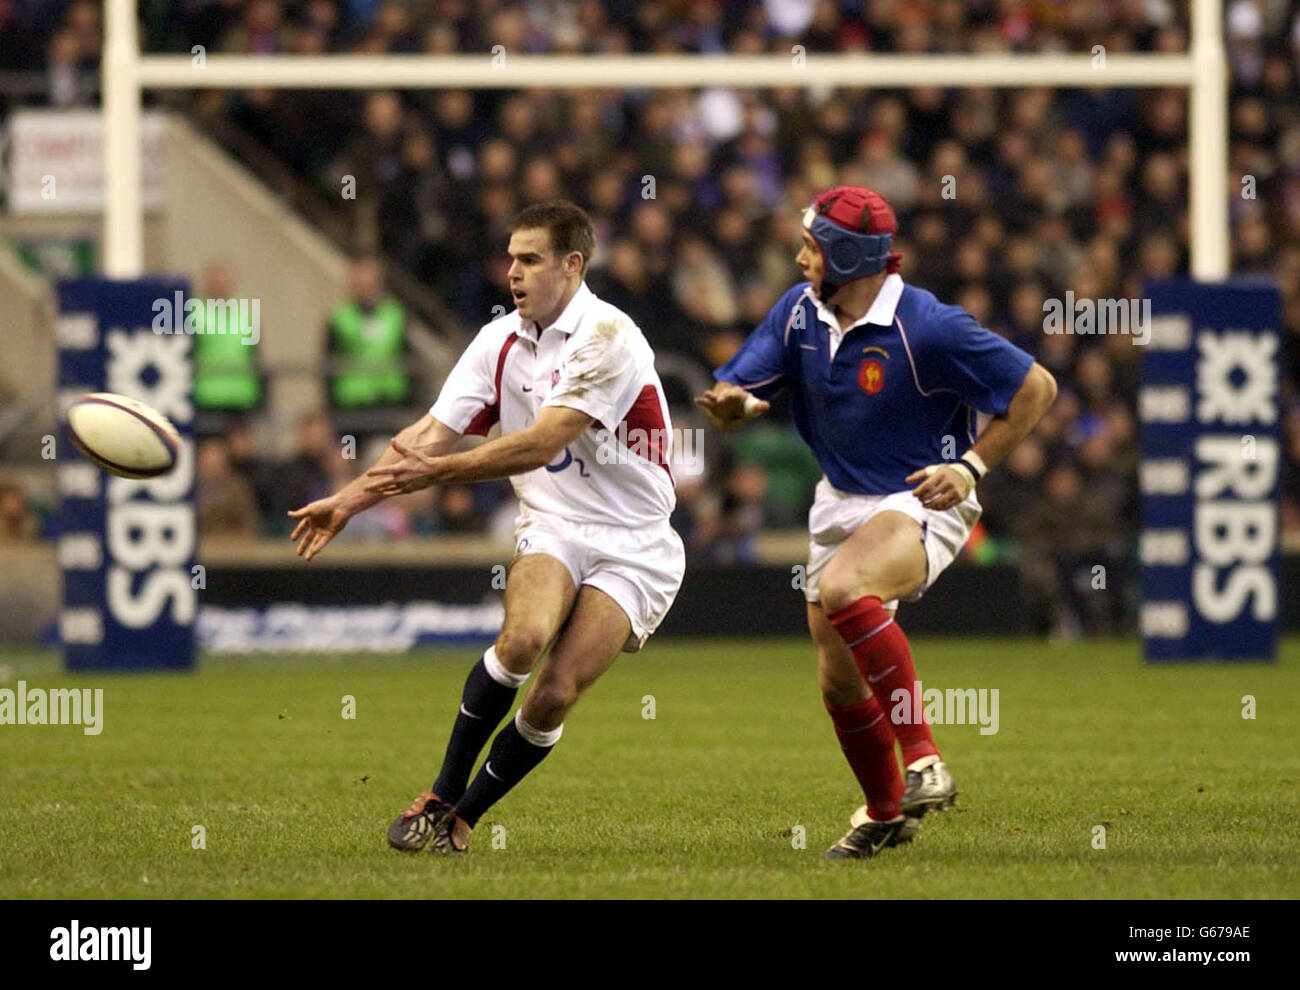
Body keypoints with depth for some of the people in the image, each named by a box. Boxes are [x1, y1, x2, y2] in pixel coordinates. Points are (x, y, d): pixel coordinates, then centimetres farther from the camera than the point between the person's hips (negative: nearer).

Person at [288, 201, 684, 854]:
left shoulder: (608, 337, -15)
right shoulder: (499, 341, 6)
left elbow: (542, 442, -22)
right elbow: (432, 432, 4)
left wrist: (436, 472, -23)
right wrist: (353, 498, -8)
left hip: (632, 547, -4)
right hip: (551, 528, 4)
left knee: (555, 695, -17)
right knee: (523, 637, -28)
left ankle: (460, 819, 2)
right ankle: (441, 796, -14)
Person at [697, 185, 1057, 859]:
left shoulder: (928, 328, -20)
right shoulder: (799, 311, -2)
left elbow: (1036, 388, -14)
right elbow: (730, 402, -2)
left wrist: (972, 467, -20)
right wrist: (730, 403, -26)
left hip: (923, 502, -7)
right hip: (842, 503, 7)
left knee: (842, 590, -36)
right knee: (840, 683, 9)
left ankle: (922, 757, -32)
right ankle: (886, 815, 34)